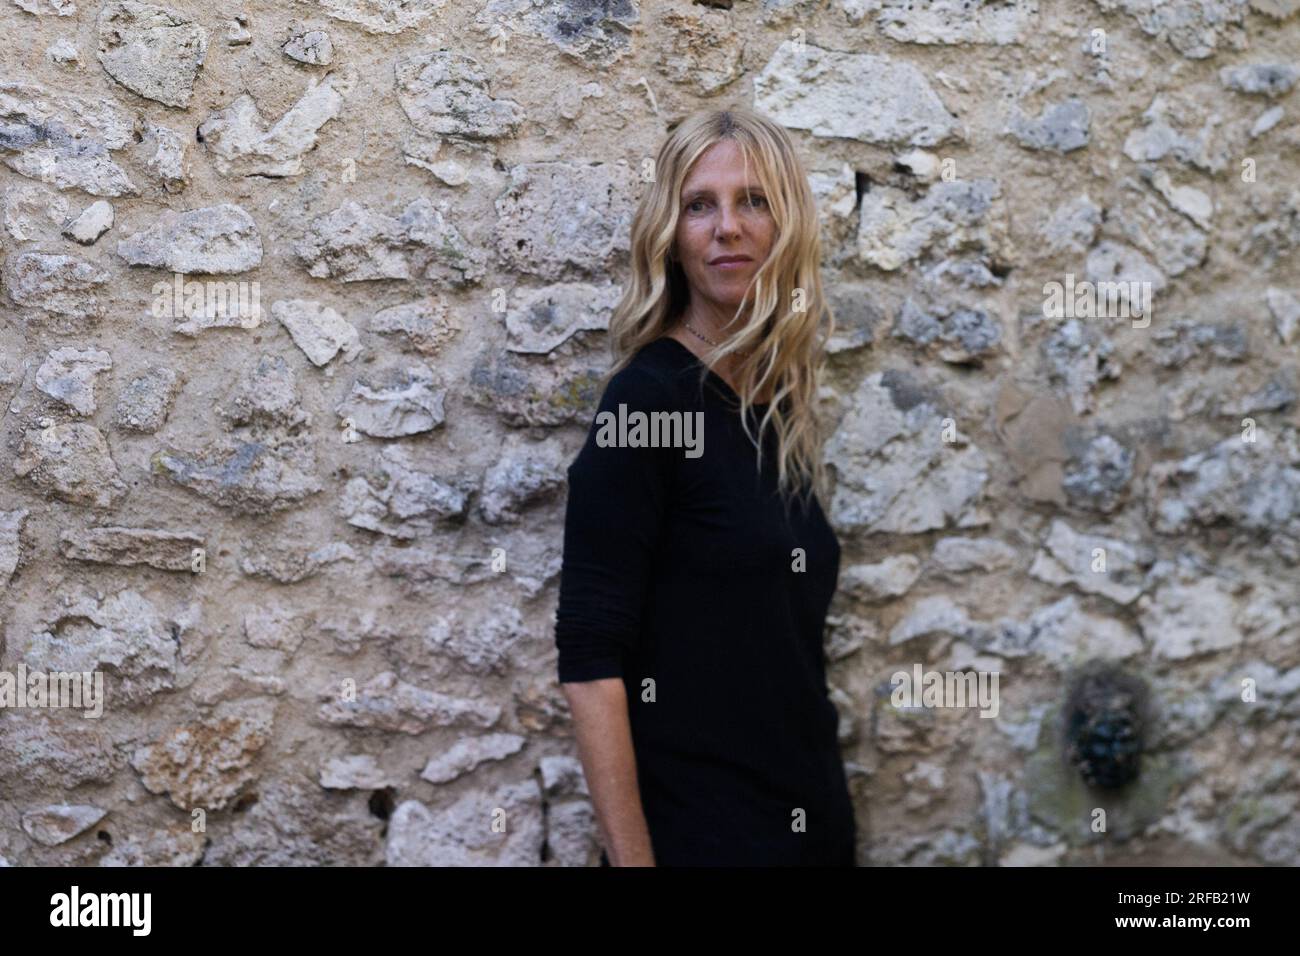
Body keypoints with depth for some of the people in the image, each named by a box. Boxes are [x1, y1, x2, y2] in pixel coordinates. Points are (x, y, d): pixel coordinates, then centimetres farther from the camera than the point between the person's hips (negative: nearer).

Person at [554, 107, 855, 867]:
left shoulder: (784, 409, 6)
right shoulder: (647, 399, -14)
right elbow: (591, 660, -17)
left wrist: (823, 814, 12)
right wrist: (630, 854, -21)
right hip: (693, 828, -7)